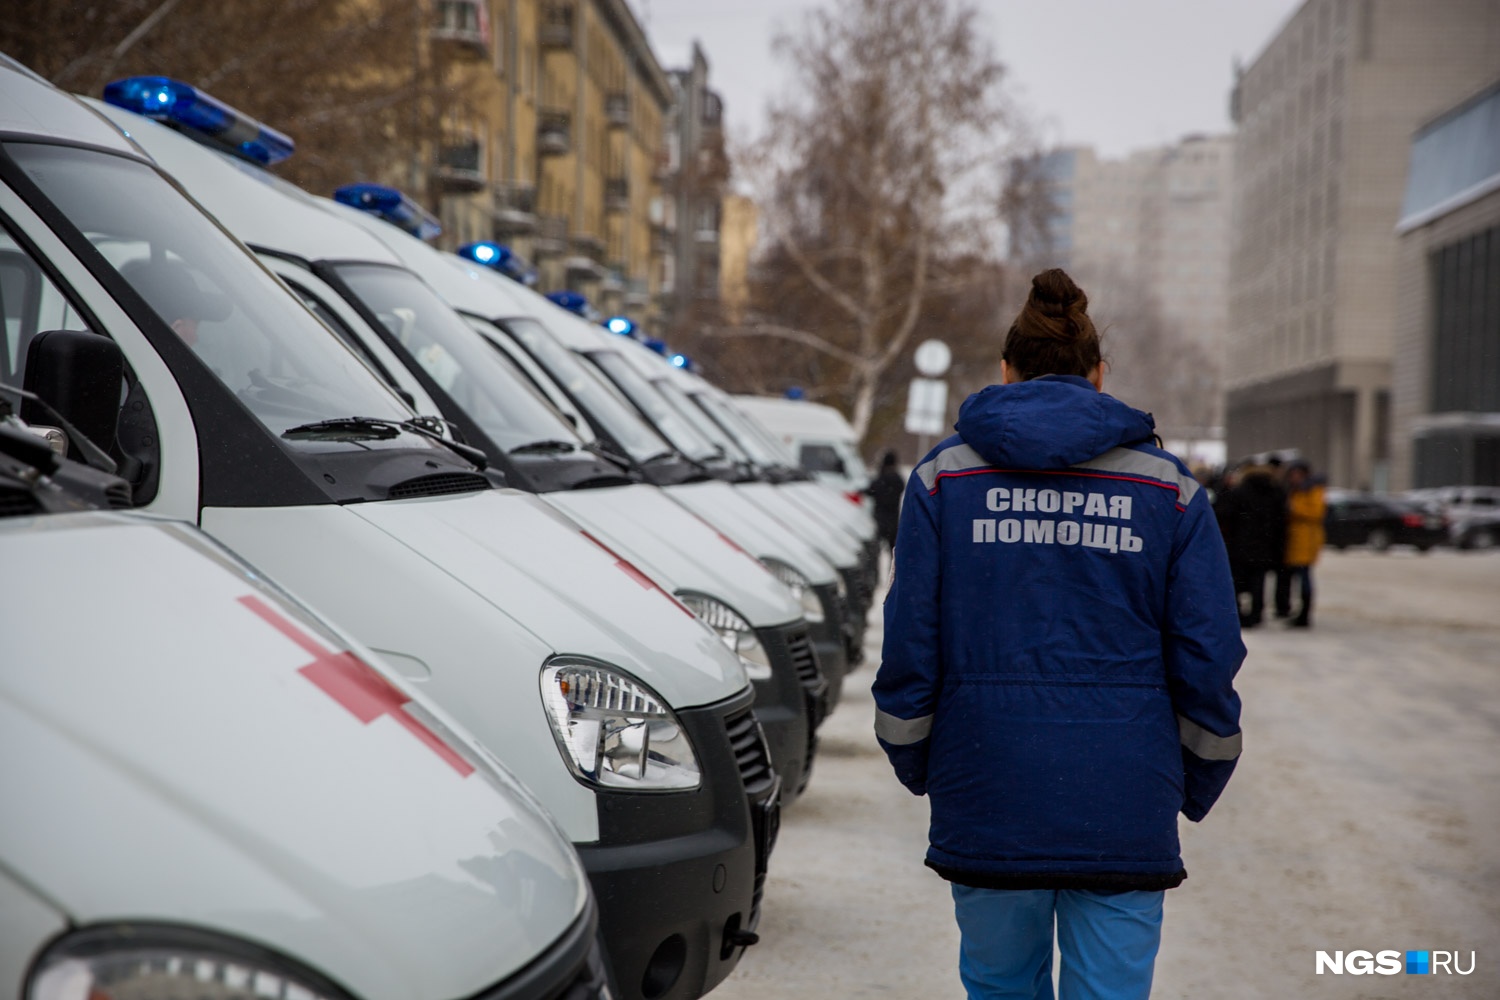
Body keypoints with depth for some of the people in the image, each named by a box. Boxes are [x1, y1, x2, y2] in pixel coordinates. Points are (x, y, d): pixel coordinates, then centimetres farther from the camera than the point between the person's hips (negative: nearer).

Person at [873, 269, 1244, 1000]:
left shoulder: (946, 475, 2)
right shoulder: (1168, 486, 3)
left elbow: (910, 639, 0)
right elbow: (1208, 655, 2)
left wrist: (913, 763, 15)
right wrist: (1197, 786, 15)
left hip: (986, 801, 1)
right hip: (1125, 811, 0)